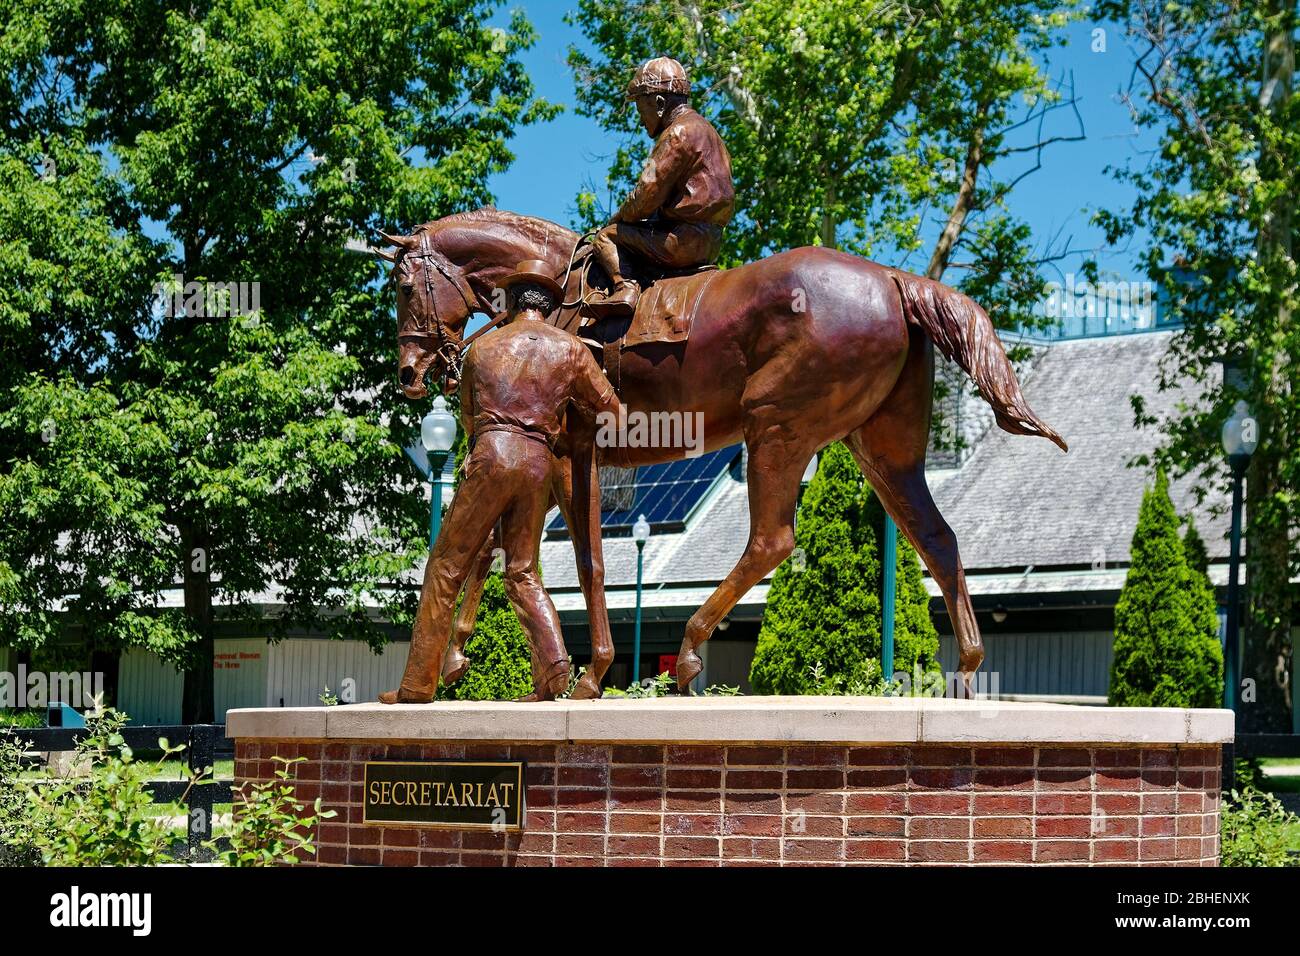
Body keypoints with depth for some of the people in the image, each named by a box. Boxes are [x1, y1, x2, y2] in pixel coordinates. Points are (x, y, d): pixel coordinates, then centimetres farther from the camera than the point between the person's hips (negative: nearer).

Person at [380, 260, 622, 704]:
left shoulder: (483, 347, 14)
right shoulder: (570, 348, 12)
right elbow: (609, 409, 14)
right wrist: (572, 436, 31)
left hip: (492, 453, -2)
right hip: (539, 462, 2)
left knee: (446, 567, 3)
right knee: (522, 571, 11)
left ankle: (417, 684, 2)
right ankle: (553, 666, -10)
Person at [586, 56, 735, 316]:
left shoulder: (678, 132, -11)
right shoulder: (704, 130, 23)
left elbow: (649, 194, -16)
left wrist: (618, 217, 2)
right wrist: (626, 216, 18)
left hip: (682, 240, -10)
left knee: (605, 236, -7)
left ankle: (624, 287, -27)